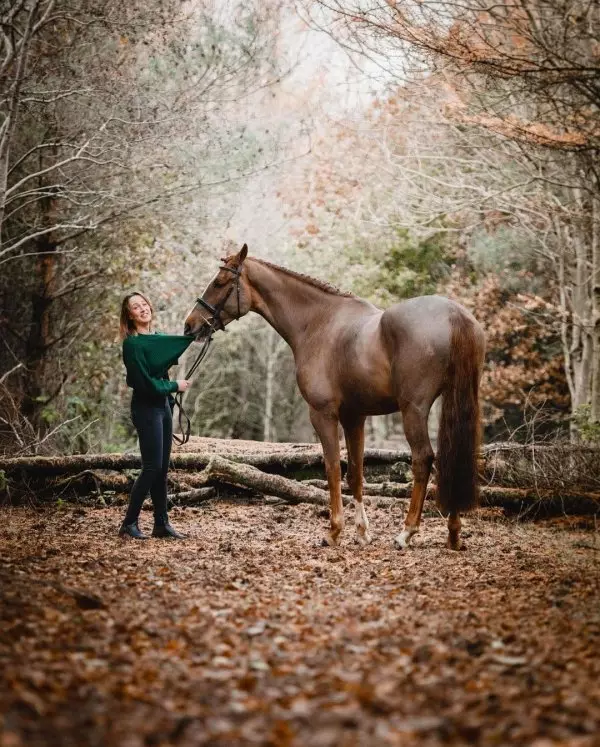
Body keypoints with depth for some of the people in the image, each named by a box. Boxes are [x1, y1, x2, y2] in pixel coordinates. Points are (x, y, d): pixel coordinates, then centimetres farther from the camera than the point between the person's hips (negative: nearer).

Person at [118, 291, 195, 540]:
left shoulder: (157, 338, 11)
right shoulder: (133, 344, -14)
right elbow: (145, 383, -18)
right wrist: (175, 386, -9)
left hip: (163, 406, 8)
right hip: (146, 409, -8)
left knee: (162, 468, 9)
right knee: (152, 468, -9)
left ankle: (161, 524, 14)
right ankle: (129, 524, -1)